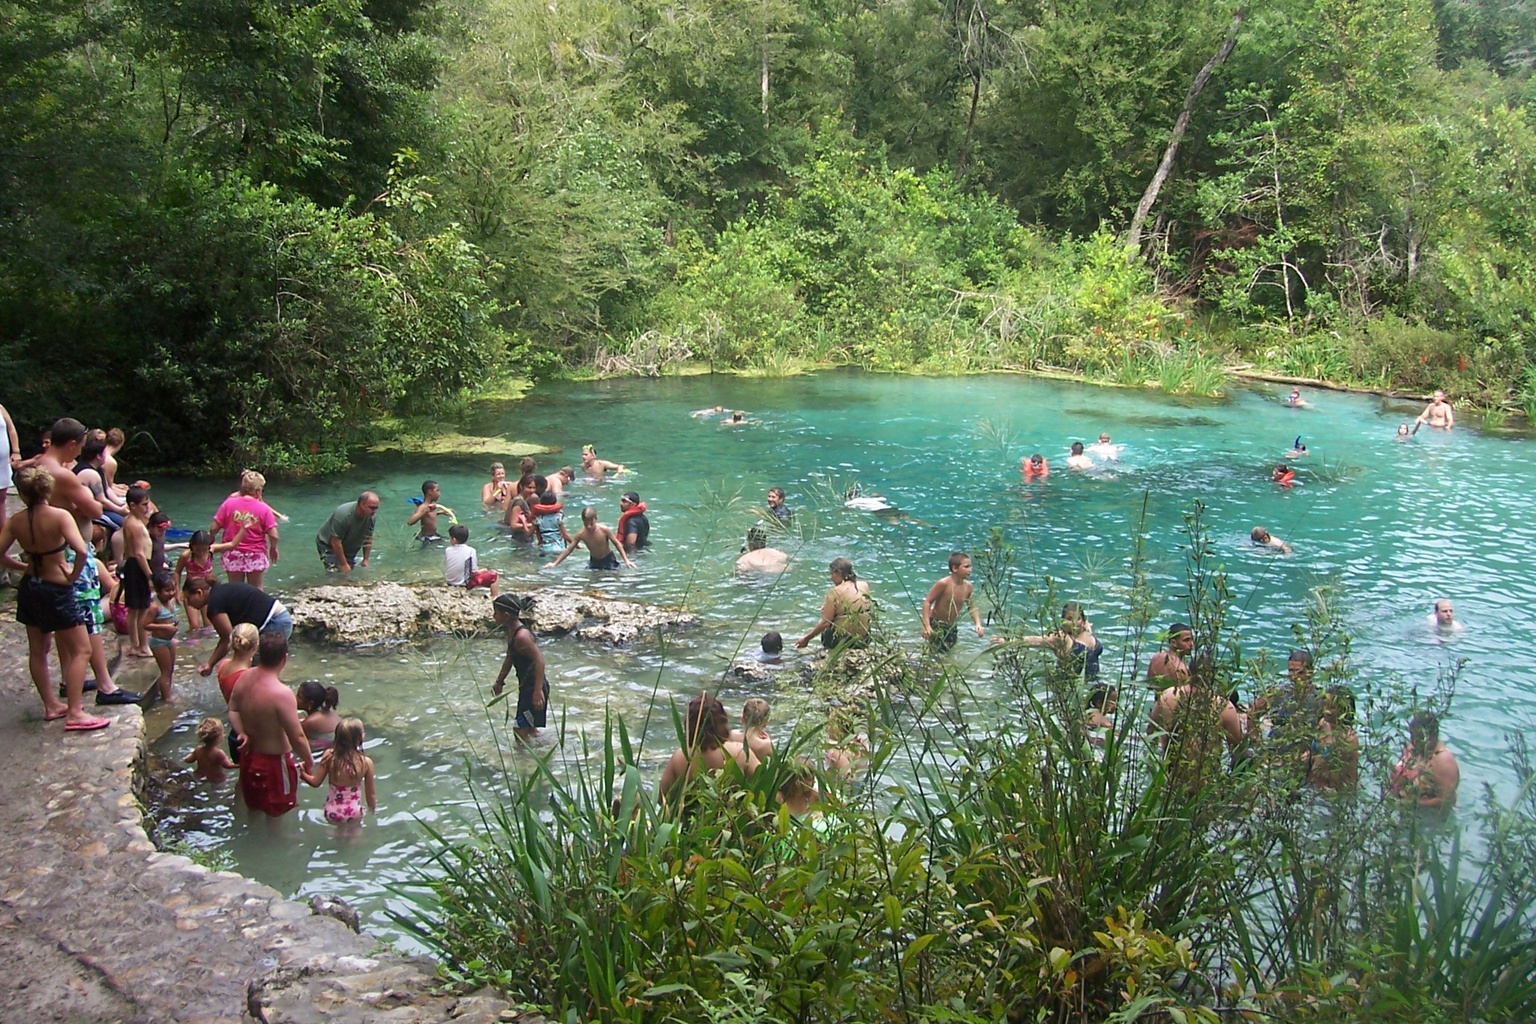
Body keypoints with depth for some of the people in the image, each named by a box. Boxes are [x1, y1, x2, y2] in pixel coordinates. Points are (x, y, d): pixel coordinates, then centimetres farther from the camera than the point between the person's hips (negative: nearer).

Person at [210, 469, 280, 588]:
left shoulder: (229, 503, -7)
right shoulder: (264, 509, -11)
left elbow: (214, 528, -6)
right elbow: (273, 535, -13)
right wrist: (273, 548, 8)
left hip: (233, 555, 1)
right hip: (256, 556, -1)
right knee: (256, 589, 14)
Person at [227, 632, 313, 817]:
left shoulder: (244, 678, -9)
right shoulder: (281, 693, -32)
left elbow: (233, 710, 6)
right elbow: (297, 737, -26)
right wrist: (308, 762, -12)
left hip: (248, 756, 7)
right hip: (274, 762, -7)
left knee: (254, 809, 28)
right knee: (275, 816, 14)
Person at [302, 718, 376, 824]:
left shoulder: (329, 756, -13)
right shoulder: (366, 763, -17)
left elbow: (315, 782, -3)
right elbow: (370, 793, -7)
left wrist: (303, 774, 17)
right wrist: (373, 809, 12)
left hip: (331, 813, 2)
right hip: (353, 814, -2)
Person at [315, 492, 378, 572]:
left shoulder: (370, 517, -14)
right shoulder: (343, 514, -34)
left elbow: (368, 539, 1)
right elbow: (335, 543, -30)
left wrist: (365, 560, 0)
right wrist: (344, 565, -25)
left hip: (349, 549, 6)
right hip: (328, 546, -6)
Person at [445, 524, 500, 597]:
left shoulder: (447, 551, -10)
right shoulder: (470, 551, -19)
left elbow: (445, 570, 0)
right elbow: (474, 572, -17)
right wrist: (483, 570, 5)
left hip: (450, 584, 5)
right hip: (464, 585, -5)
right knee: (493, 574, 7)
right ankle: (495, 598, 12)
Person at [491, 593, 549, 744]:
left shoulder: (521, 636, -25)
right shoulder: (512, 631, 6)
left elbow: (539, 659, -31)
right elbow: (509, 658, 20)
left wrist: (538, 690, -34)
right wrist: (499, 681, 29)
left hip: (534, 687, -10)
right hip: (526, 686, 10)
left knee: (520, 729, -5)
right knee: (529, 728, 23)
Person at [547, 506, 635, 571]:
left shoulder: (604, 530, -25)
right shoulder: (581, 533, -18)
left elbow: (617, 543, -14)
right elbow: (569, 549, -10)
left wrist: (626, 560, -19)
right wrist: (555, 563, -14)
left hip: (608, 559, -3)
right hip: (594, 561, 3)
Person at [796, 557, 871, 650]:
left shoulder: (835, 593, -16)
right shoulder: (864, 586, -1)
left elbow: (825, 623, -16)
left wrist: (806, 638, -7)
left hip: (843, 641, -5)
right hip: (865, 640, 5)